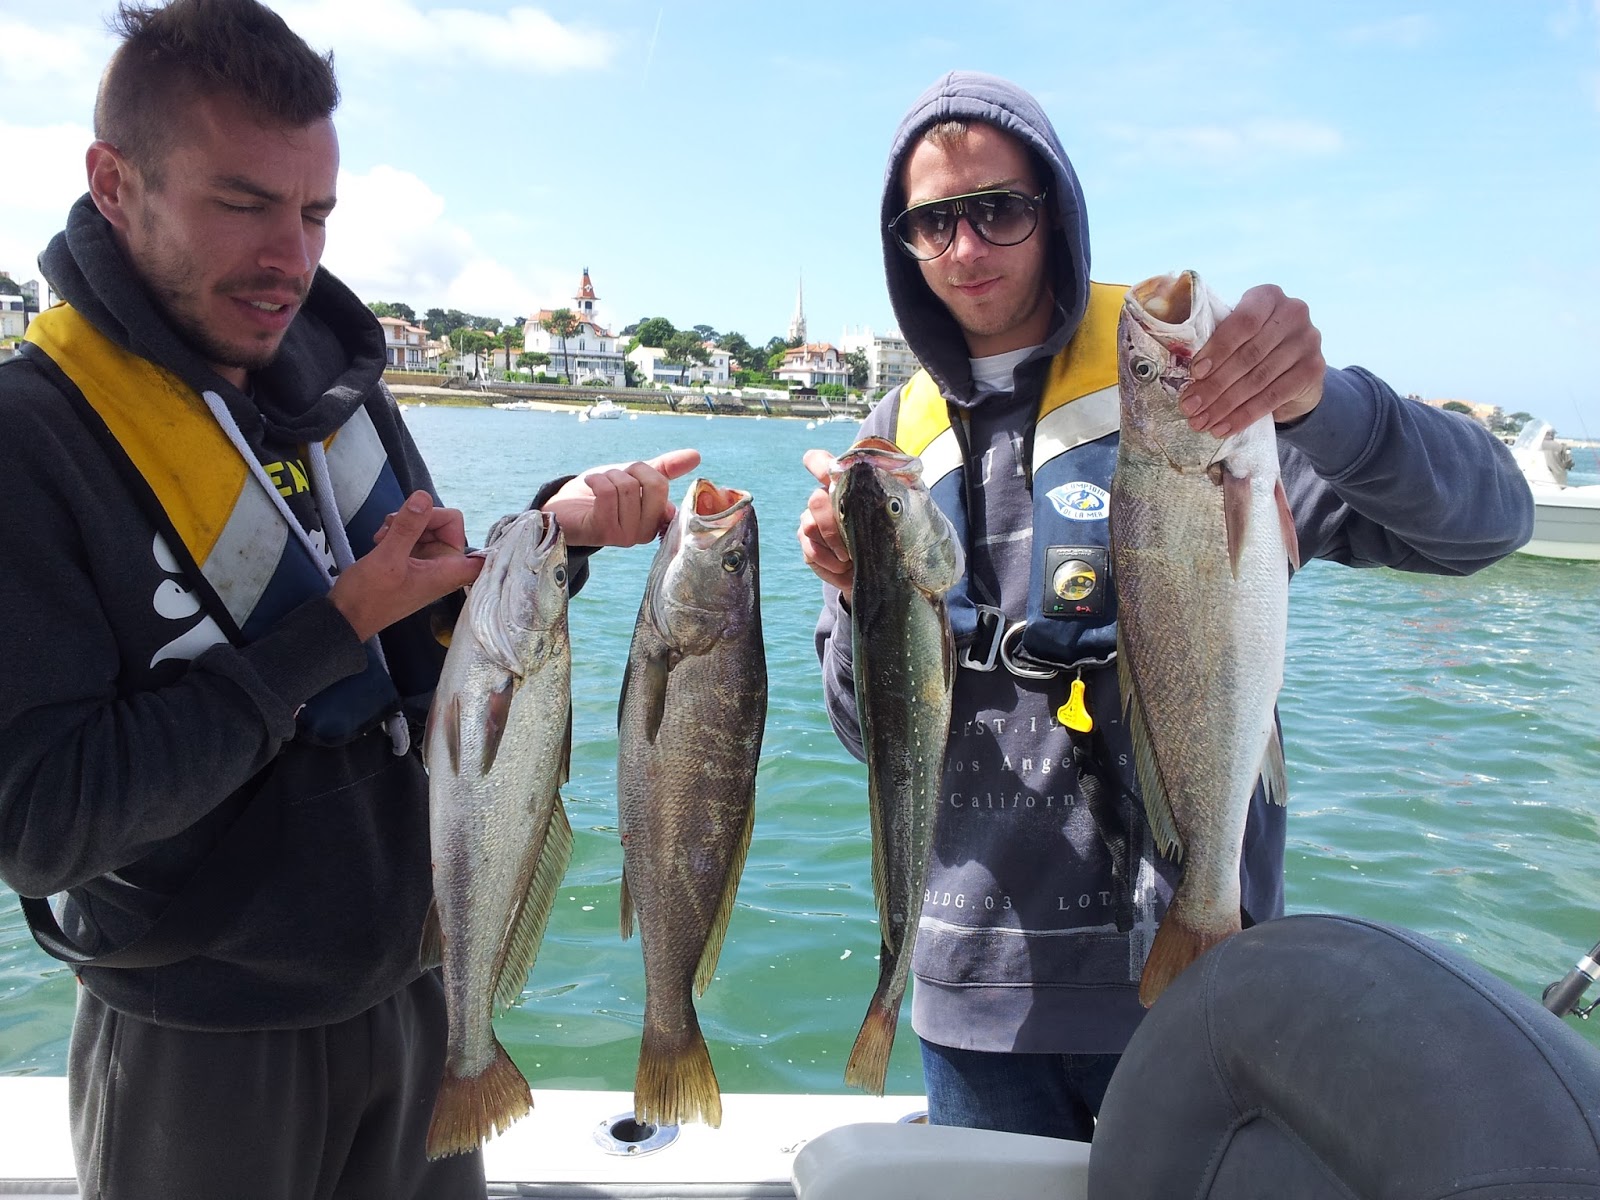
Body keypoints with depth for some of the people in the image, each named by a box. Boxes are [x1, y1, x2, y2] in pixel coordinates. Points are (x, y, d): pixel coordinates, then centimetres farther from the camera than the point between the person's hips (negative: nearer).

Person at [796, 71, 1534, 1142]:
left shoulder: (1189, 374, -6)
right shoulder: (903, 432, 4)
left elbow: (1485, 520, -14)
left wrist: (1321, 402, -32)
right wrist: (861, 602, -15)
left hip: (1188, 964, -3)